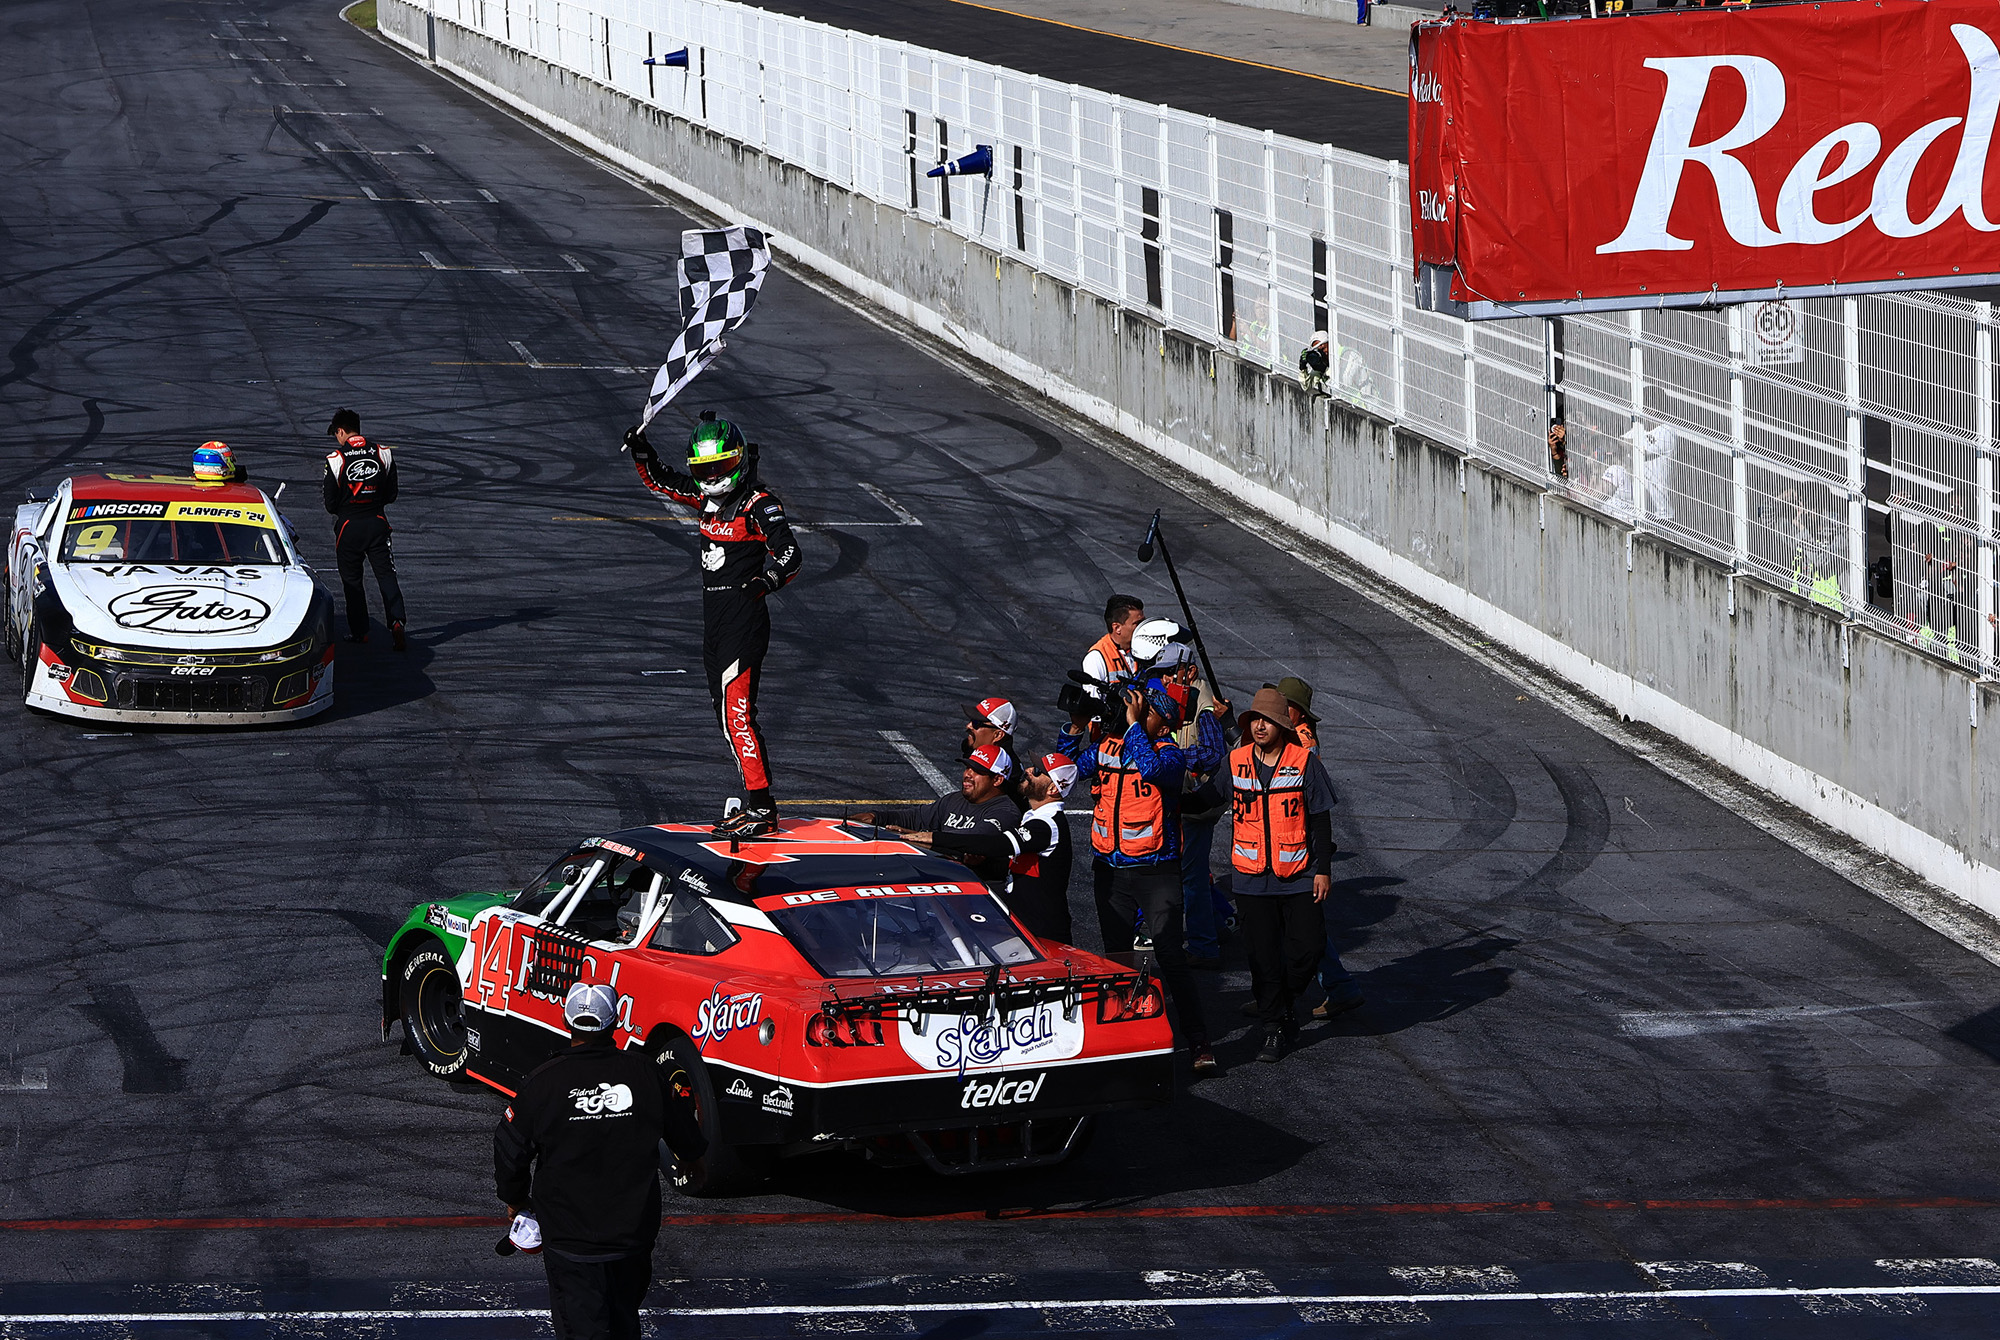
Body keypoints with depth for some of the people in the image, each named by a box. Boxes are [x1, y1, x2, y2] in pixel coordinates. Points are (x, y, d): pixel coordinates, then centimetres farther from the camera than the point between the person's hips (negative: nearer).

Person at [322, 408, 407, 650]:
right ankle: (396, 621, -16)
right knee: (386, 575, 4)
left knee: (352, 580, 10)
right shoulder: (383, 454, -1)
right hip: (377, 522, 3)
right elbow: (391, 494, 7)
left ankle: (359, 632, 13)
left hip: (348, 525, -3)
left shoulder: (335, 459, -11)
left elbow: (330, 502, -6)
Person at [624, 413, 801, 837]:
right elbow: (660, 480, 26)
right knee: (729, 716, 12)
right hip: (714, 624, 9)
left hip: (745, 622, -9)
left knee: (736, 714, -15)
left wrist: (767, 580, -41)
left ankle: (761, 808, -16)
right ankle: (757, 804, 18)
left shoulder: (760, 504, -13)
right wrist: (641, 452, 9)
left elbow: (788, 555, -22)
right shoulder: (707, 496, 11)